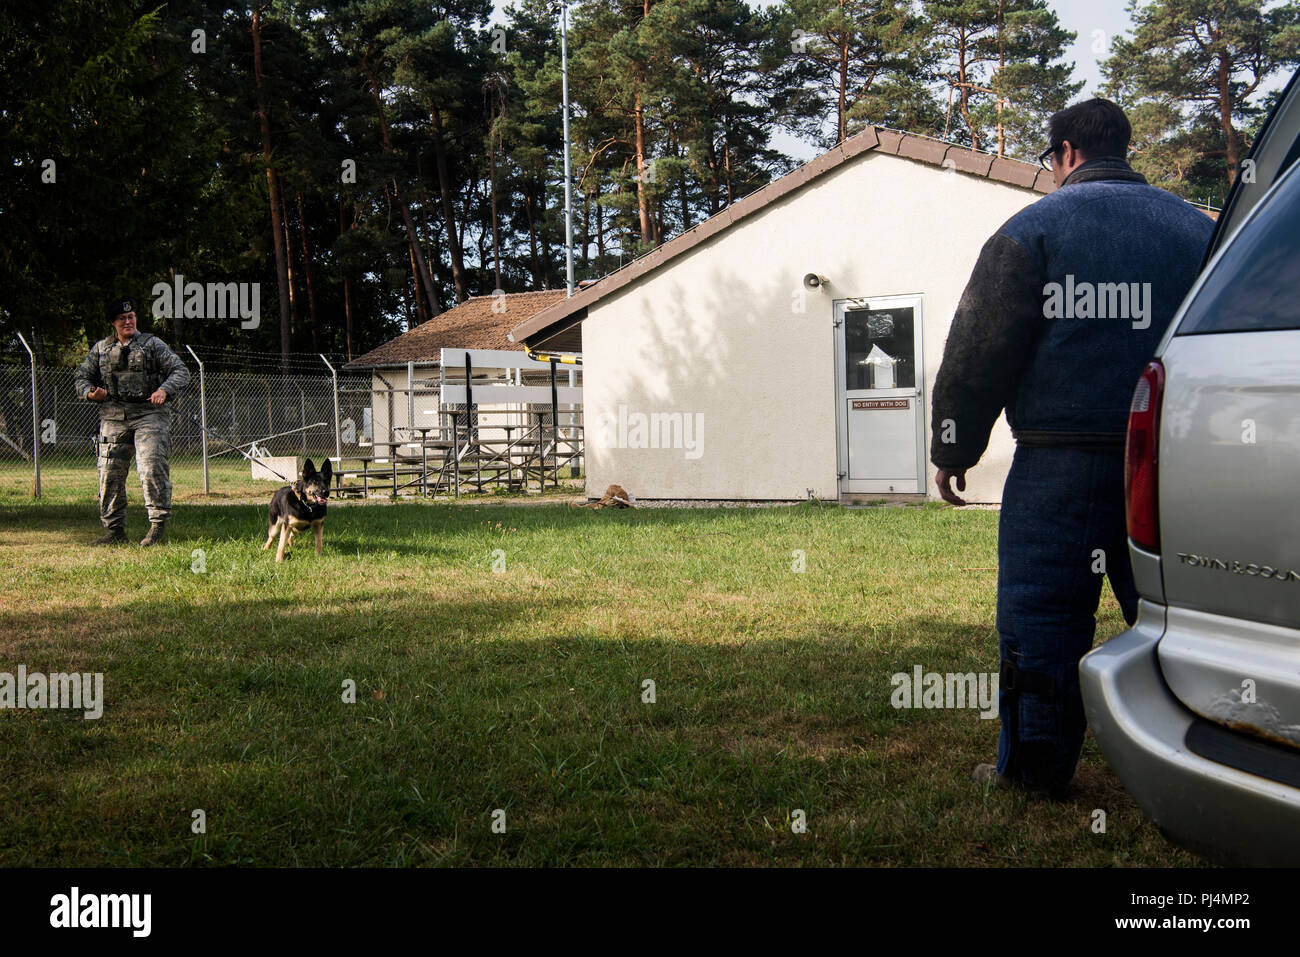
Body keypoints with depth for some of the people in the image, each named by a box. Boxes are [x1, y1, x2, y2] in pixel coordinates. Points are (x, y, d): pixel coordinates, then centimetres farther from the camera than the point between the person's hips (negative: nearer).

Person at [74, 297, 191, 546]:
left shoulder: (152, 345, 7)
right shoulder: (101, 349, 15)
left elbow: (181, 372, 3)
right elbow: (82, 378, 22)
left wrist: (164, 390, -16)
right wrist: (90, 392, -1)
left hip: (149, 414, -4)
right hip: (113, 416, 4)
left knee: (152, 467, -17)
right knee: (110, 473, 2)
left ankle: (159, 524, -10)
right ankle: (115, 529, 13)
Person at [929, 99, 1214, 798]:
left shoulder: (1035, 228, -1)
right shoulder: (1198, 229, 14)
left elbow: (979, 351, -5)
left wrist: (953, 450, 2)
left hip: (1062, 461, -4)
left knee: (1041, 609, 2)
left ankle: (1035, 765, 7)